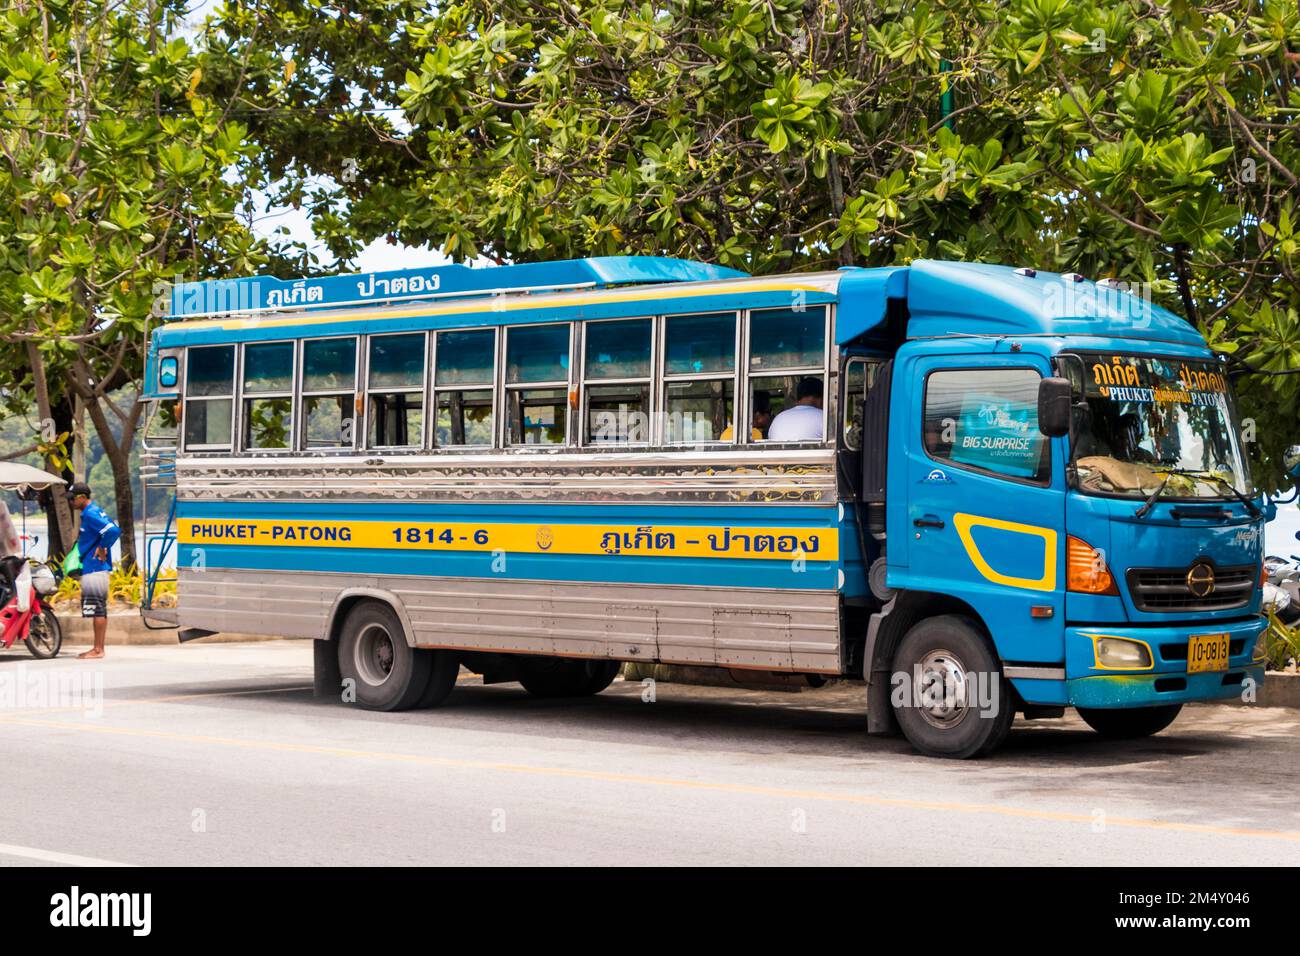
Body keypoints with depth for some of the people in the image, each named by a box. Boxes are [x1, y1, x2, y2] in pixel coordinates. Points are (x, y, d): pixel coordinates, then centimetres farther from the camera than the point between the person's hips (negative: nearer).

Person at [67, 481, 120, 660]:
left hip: (94, 567, -11)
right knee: (99, 609, 13)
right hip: (92, 567, 11)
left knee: (97, 608, -8)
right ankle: (98, 648, 18)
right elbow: (113, 529, 23)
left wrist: (102, 548, -18)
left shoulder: (91, 514, -16)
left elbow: (113, 531, -29)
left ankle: (98, 650, -7)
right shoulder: (93, 511, 15)